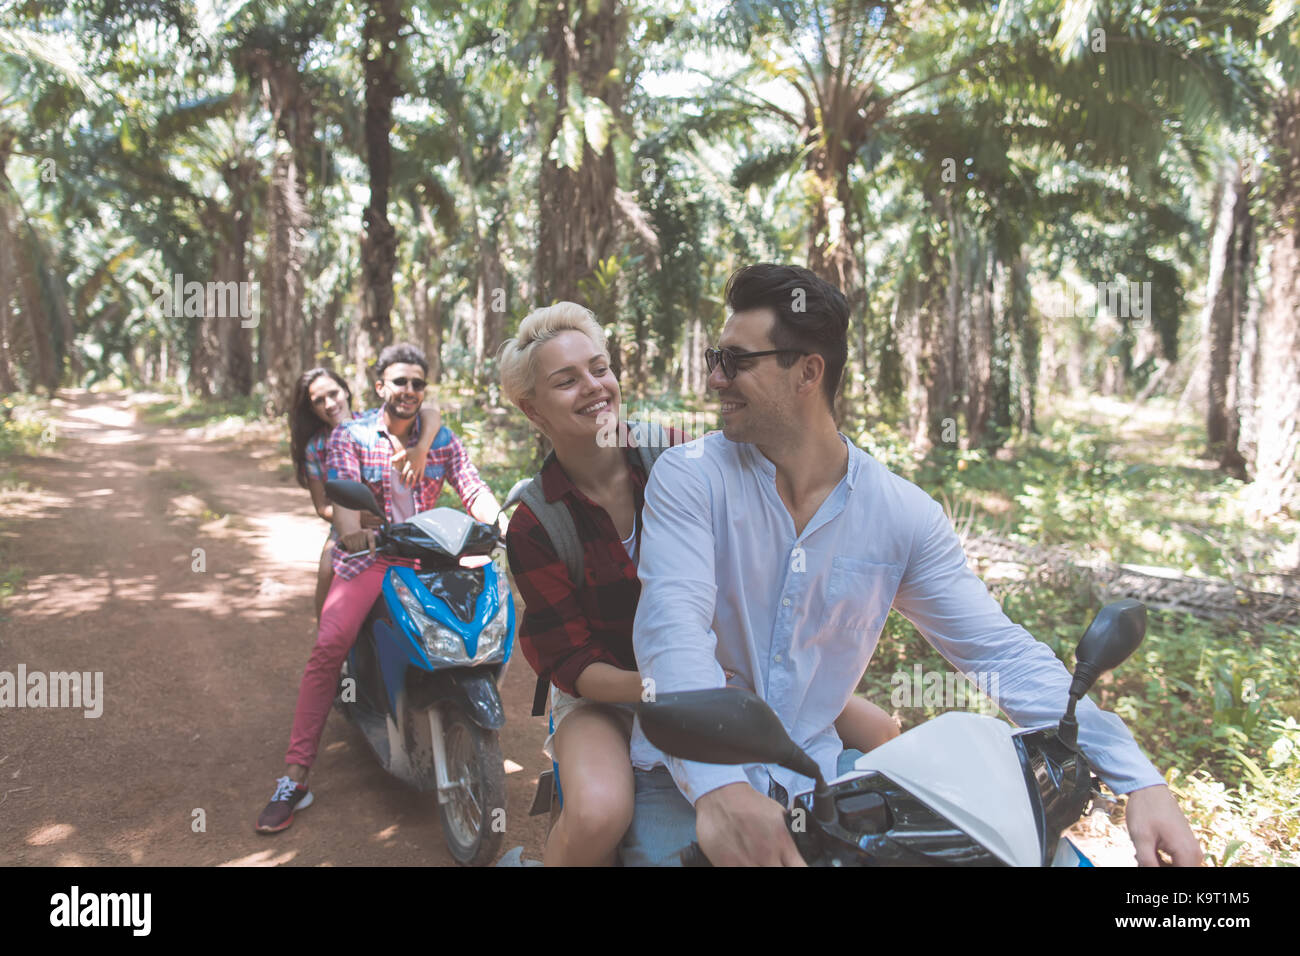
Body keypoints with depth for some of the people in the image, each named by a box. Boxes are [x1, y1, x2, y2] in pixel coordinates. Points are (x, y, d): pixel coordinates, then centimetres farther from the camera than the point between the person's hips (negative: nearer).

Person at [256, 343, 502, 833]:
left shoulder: (442, 439, 9)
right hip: (366, 556, -2)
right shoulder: (350, 435, 0)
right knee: (329, 646, -23)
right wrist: (352, 529, -37)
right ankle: (295, 776, -17)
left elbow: (474, 489, -1)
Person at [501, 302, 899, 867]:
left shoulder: (673, 451, -6)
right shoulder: (533, 527, -11)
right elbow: (571, 662, -13)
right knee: (598, 814, -35)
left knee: (878, 732, -9)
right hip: (607, 694, -3)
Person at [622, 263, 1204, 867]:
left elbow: (1001, 651, -4)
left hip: (815, 772, 2)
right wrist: (717, 789, -41)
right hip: (689, 779, -1)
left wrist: (1136, 777, -16)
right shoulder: (689, 478, -10)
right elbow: (672, 627, -24)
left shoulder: (904, 515, -3)